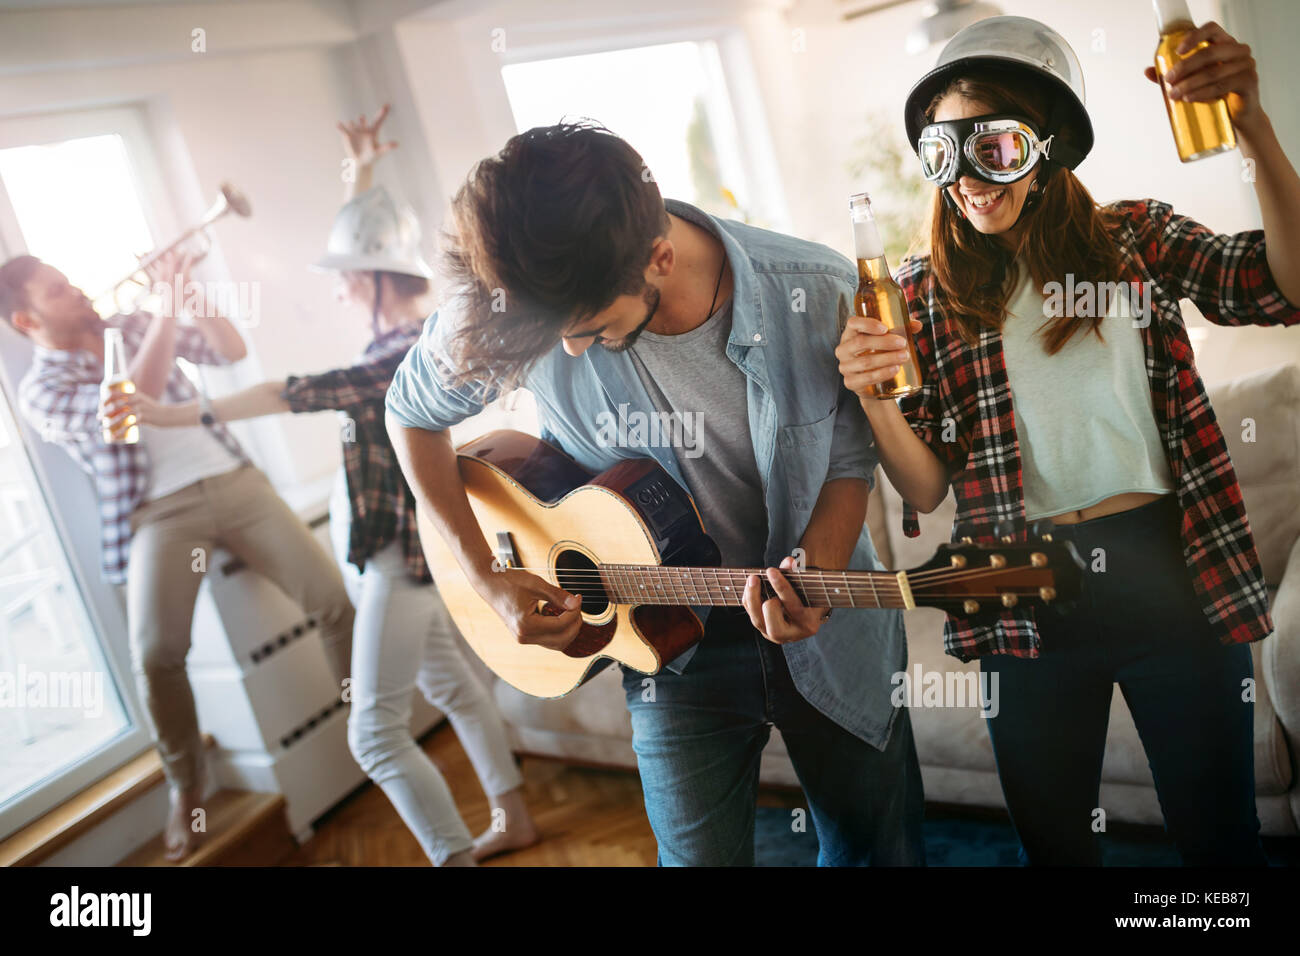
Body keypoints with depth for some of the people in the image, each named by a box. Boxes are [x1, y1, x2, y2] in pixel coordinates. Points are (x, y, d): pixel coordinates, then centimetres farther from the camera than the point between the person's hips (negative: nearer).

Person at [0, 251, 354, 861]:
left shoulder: (131, 326, 16)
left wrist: (190, 294, -5)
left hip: (232, 480, 4)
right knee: (156, 654, -23)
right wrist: (167, 308, -16)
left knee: (333, 598, -9)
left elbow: (231, 351, 10)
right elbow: (133, 404, -17)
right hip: (160, 512, -3)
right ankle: (186, 788, 2)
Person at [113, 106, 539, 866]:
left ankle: (456, 855, 7)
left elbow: (302, 394, -29)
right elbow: (367, 237, 20)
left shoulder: (412, 355, -24)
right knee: (450, 682, 21)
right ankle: (513, 819, 36)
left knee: (377, 733, -4)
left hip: (398, 553, -10)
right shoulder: (407, 331, 3)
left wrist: (179, 415, -28)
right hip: (400, 542, 10)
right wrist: (363, 173, 14)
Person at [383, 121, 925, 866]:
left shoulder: (818, 294, -22)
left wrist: (813, 574, -26)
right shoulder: (503, 304, -22)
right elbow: (412, 414, -2)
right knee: (700, 852, 11)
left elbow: (849, 461, -7)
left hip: (831, 636, 1)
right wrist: (488, 579, -7)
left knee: (879, 844, 17)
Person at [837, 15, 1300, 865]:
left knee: (1222, 833, 15)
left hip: (1168, 569, 0)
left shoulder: (1136, 240, 2)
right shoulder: (927, 295, 1)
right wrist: (875, 399, -22)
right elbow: (927, 489, -3)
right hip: (1028, 604, 1)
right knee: (1055, 842, 17)